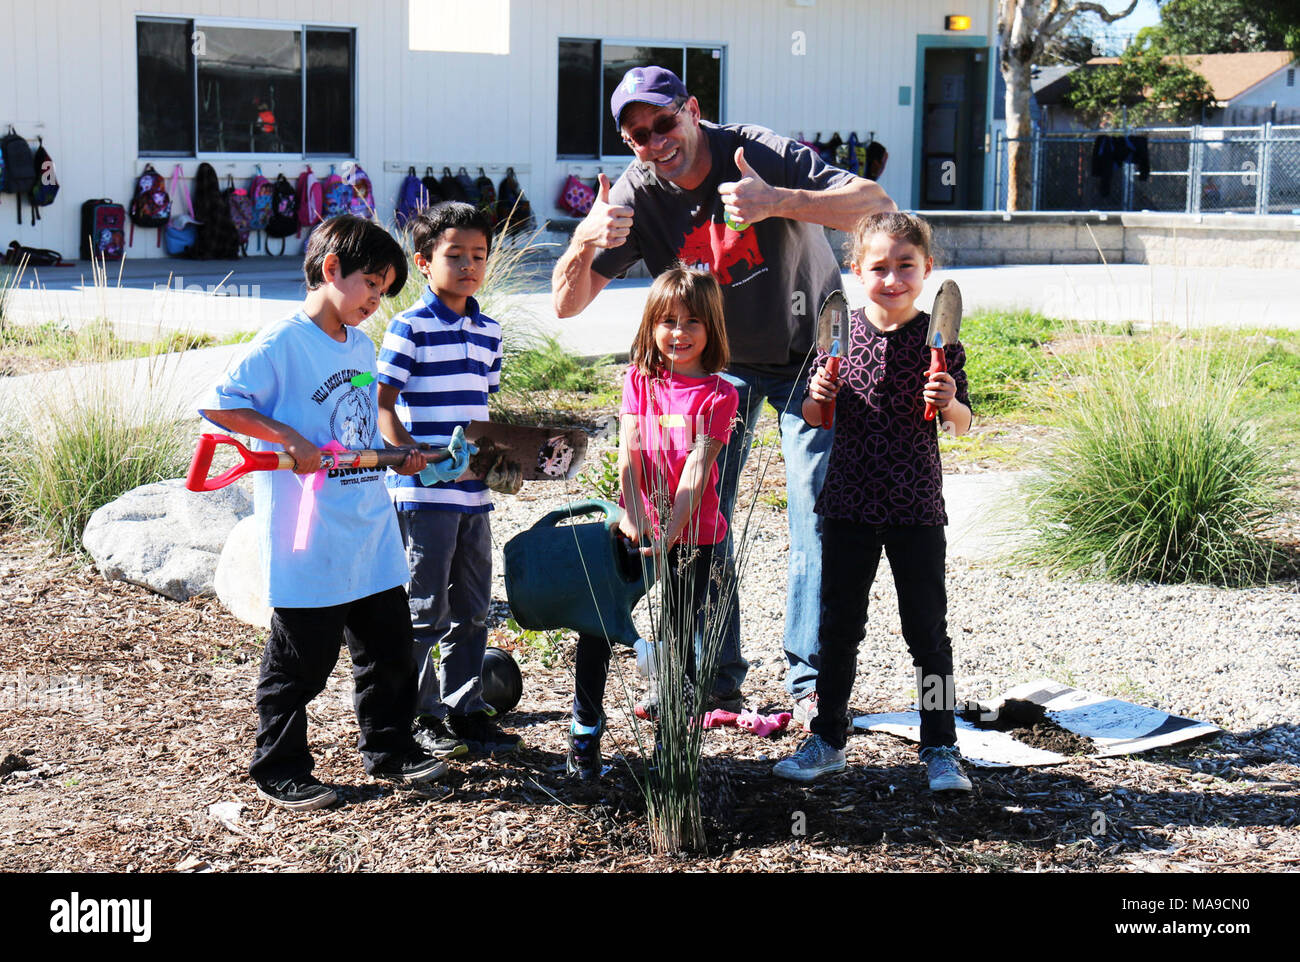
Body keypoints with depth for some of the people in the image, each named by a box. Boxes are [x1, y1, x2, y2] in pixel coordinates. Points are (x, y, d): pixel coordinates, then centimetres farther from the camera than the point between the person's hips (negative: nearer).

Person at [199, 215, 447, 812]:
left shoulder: (362, 347, 13)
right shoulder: (284, 342, -12)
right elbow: (216, 404, -17)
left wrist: (398, 456, 7)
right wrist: (288, 439, -22)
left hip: (371, 532, 8)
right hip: (309, 543, -8)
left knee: (389, 647, 15)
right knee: (300, 661, 3)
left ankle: (389, 748, 31)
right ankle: (279, 769, 17)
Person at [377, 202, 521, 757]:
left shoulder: (489, 332, 12)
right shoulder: (410, 327, -8)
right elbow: (382, 404, -10)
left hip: (473, 492, 7)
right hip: (423, 492, -7)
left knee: (472, 609, 13)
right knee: (424, 609, 1)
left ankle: (465, 709, 23)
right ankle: (420, 716, 12)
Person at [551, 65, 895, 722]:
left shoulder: (763, 154, -25)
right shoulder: (636, 195, -16)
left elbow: (878, 206, -35)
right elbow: (567, 304, -18)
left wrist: (776, 203, -49)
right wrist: (585, 243, -40)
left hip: (809, 352, -3)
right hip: (718, 362, 3)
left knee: (818, 518, -6)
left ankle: (811, 681, 5)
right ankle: (714, 683, 10)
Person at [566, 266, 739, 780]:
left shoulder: (719, 394, -3)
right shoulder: (639, 380, 5)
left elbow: (698, 467, -12)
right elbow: (629, 453, -5)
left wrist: (670, 532, -22)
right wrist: (635, 518, -19)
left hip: (693, 537, -2)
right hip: (638, 530, 2)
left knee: (680, 643, 1)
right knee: (594, 629, -3)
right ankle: (584, 736, 12)